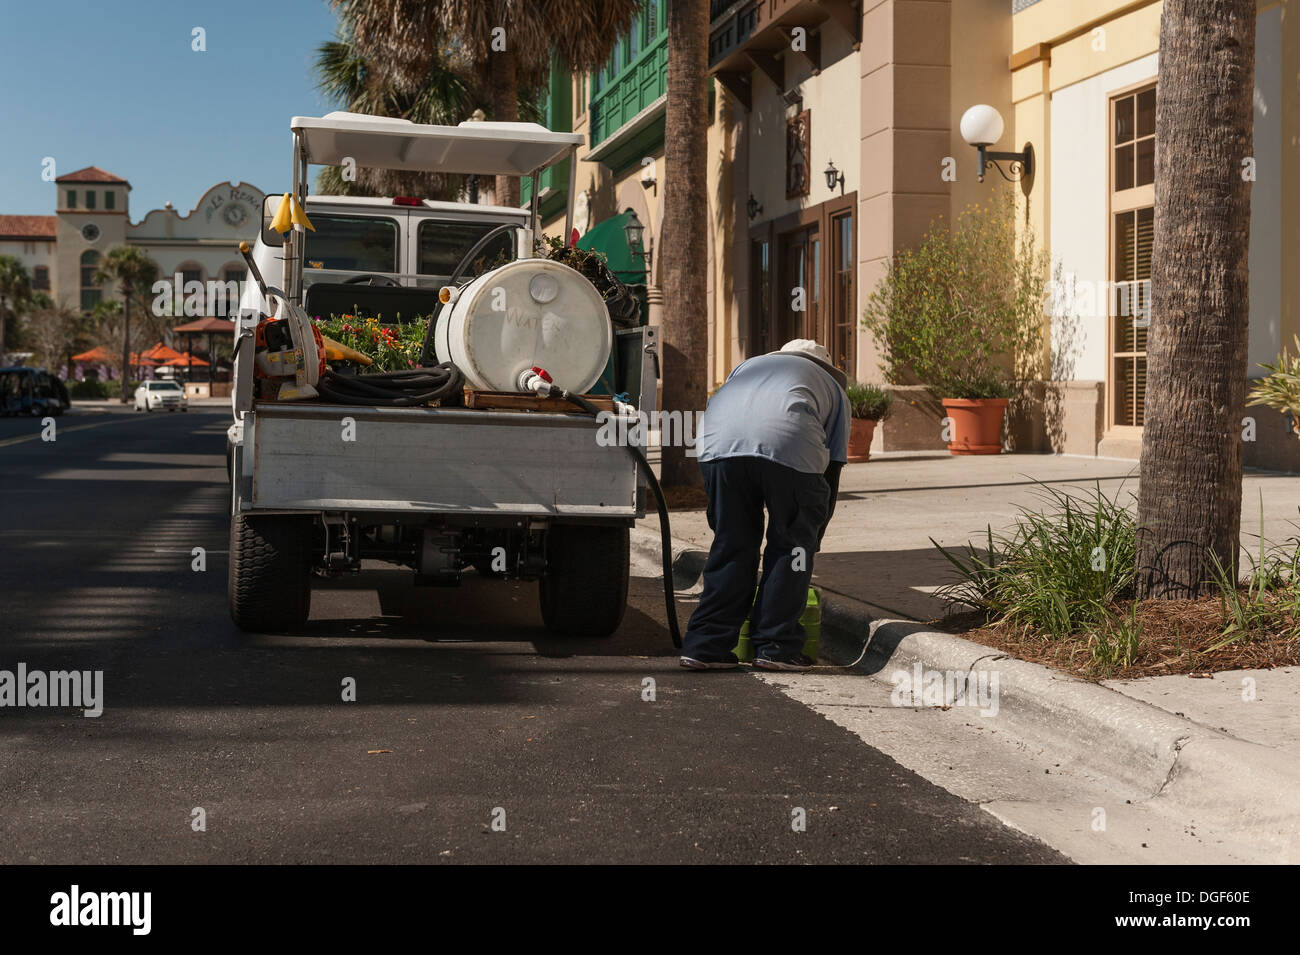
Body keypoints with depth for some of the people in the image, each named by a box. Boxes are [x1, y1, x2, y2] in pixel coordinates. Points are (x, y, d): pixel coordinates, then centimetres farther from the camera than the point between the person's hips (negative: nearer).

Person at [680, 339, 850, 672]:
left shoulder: (748, 366, 42)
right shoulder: (834, 389, 36)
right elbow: (831, 475, 30)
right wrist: (813, 540, 39)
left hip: (720, 443, 3)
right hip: (789, 443, -2)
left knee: (731, 543, 14)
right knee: (792, 544, 14)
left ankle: (706, 645, 14)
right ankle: (776, 646, 14)